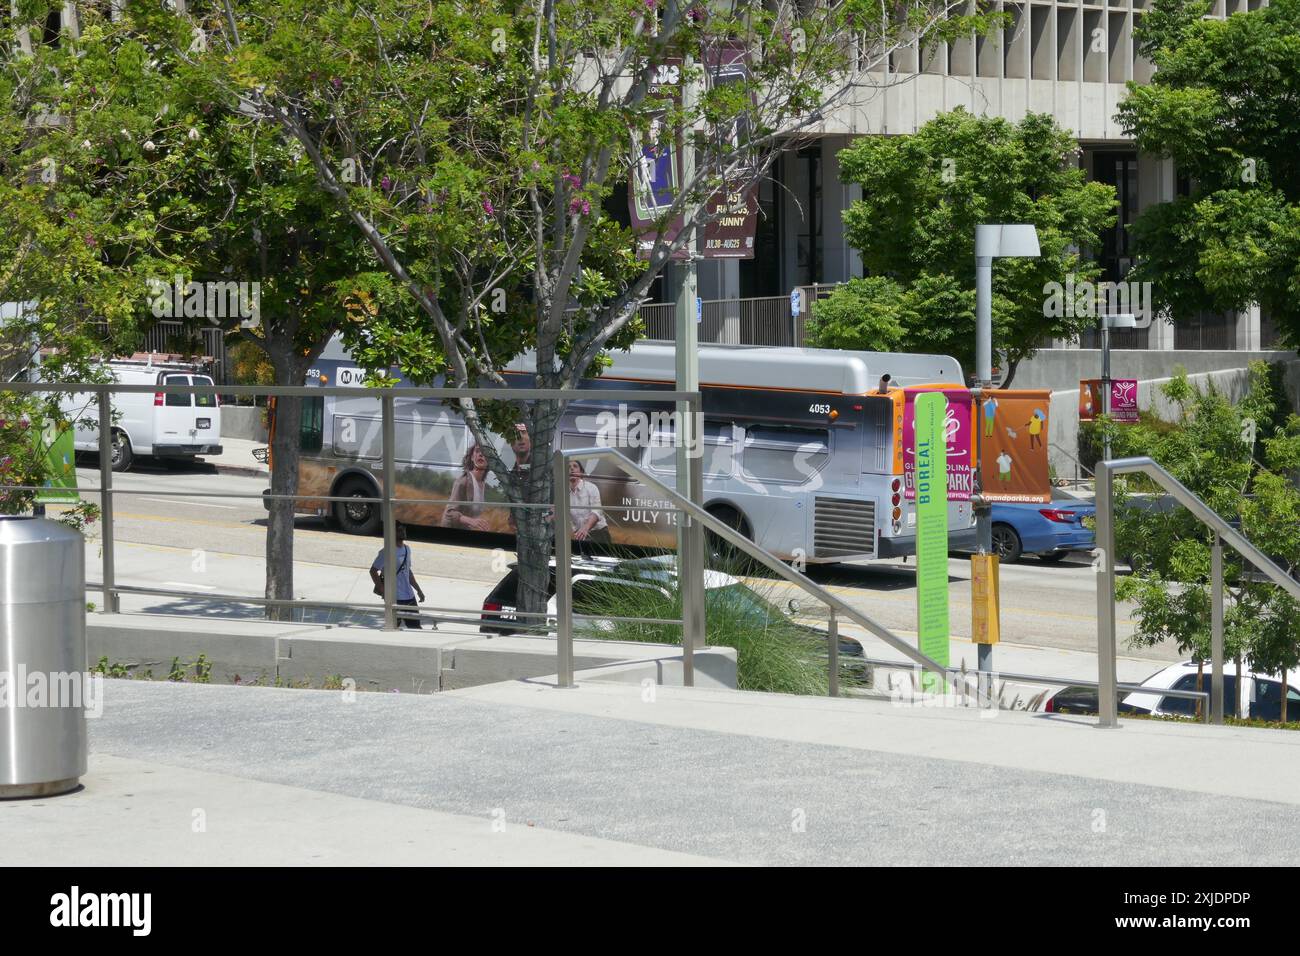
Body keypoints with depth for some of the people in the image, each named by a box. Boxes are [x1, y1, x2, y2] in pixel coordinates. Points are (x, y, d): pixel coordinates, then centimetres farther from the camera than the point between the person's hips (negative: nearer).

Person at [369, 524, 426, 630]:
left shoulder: (407, 549, 11)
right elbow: (373, 571, -14)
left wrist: (418, 589, 19)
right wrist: (382, 589, -18)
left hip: (409, 596, 7)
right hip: (395, 598, -7)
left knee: (416, 627, 11)